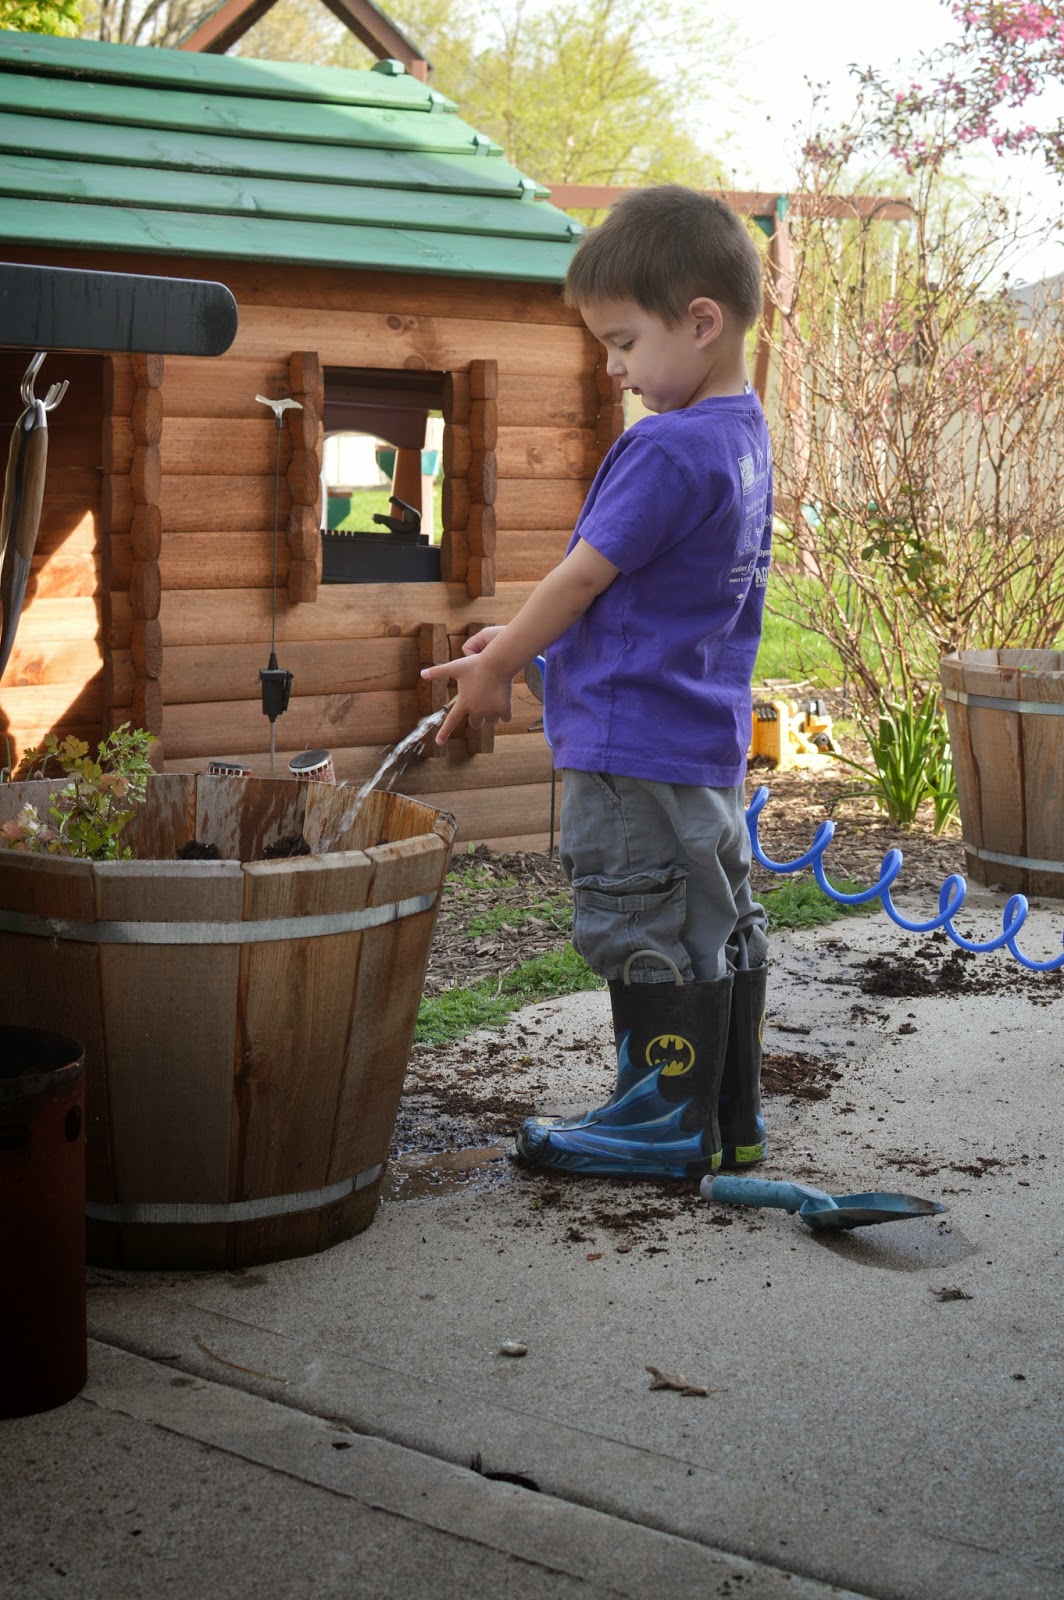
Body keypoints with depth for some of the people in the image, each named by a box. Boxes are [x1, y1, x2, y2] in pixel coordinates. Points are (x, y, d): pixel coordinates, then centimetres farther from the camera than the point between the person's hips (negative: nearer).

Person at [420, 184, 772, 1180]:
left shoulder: (667, 448, -21)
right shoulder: (742, 436, 10)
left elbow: (585, 577, -16)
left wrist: (495, 670, -2)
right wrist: (523, 642, 14)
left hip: (635, 739, -10)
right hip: (710, 734, 10)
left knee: (644, 928, 0)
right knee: (716, 920, 14)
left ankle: (668, 1120, 9)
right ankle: (729, 1118, 24)